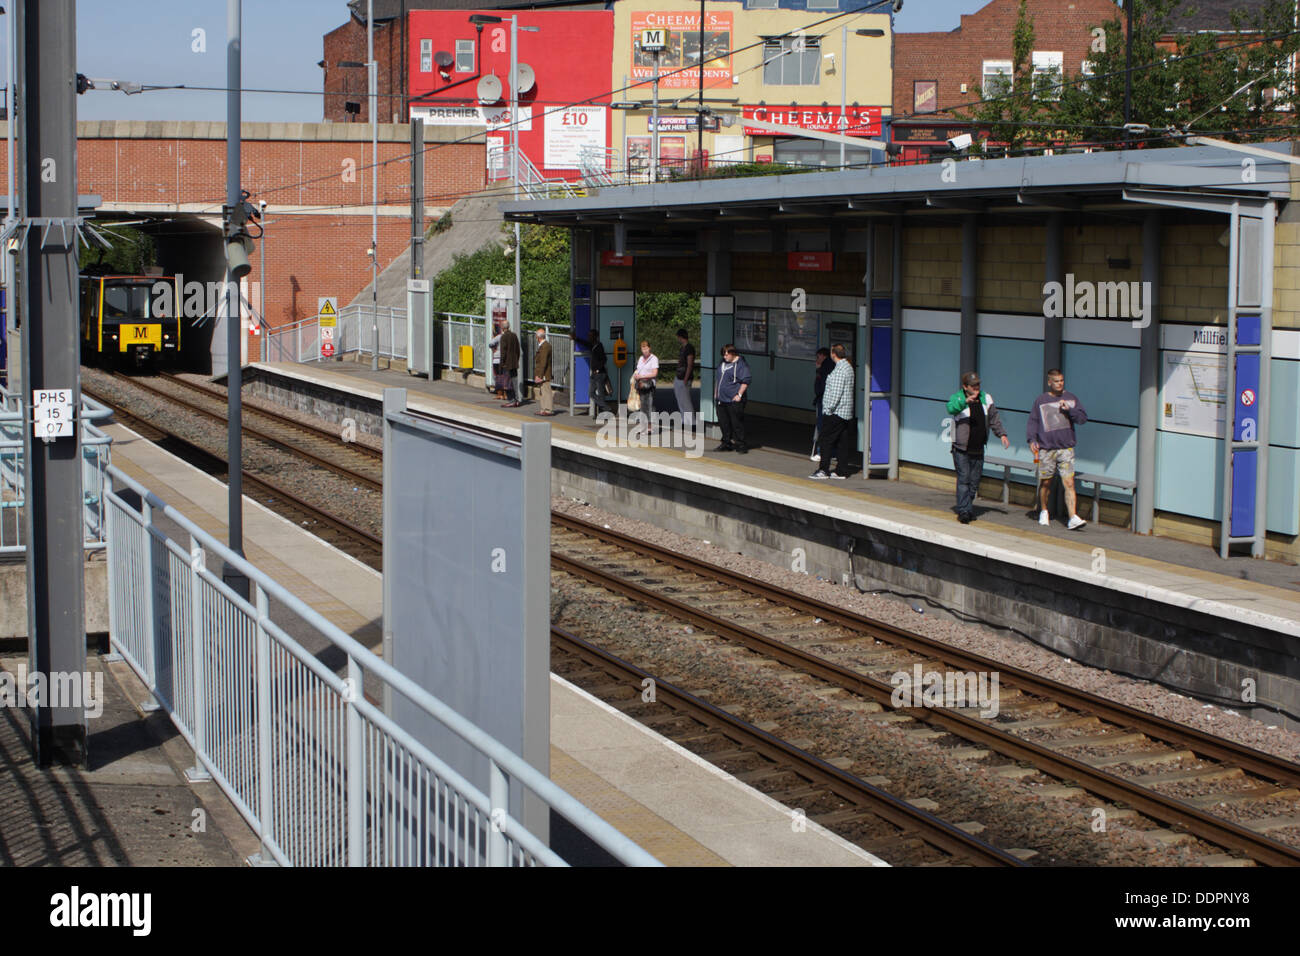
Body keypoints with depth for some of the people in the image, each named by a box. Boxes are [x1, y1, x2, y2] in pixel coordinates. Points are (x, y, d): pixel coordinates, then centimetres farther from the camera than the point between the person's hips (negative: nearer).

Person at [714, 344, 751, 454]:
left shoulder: (740, 364, -9)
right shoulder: (724, 363, 16)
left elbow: (745, 381, -13)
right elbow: (718, 379, 27)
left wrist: (739, 394, -17)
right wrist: (716, 393, 23)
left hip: (734, 400, -8)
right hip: (721, 399, 8)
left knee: (737, 423, -4)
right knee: (723, 423, 11)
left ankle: (740, 445, 1)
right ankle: (726, 443, 20)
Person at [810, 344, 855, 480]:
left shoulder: (840, 370, -17)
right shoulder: (848, 367, 14)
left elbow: (836, 392, -21)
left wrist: (829, 409, -16)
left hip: (835, 413, -9)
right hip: (846, 413, 9)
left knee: (827, 440, -4)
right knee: (840, 442, 9)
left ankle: (823, 470, -3)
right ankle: (840, 471, 10)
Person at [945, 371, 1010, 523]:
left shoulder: (986, 398, 10)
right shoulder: (957, 398, -7)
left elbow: (994, 418, 15)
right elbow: (951, 408, -30)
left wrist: (1002, 434, 3)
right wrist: (965, 401, -47)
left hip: (978, 449, 5)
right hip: (961, 449, -5)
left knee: (974, 481, 7)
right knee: (963, 479, -12)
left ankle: (968, 509, 19)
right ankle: (963, 511, -12)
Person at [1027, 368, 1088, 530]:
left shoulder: (1071, 399, 9)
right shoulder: (1040, 400, 6)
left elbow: (1083, 418, 5)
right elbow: (1033, 421, 6)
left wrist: (1069, 410, -11)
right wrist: (1032, 439, -8)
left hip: (1066, 449, 0)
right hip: (1046, 449, 0)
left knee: (1069, 483, -10)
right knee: (1045, 483, 9)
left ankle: (1073, 518, -16)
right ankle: (1043, 512, 32)